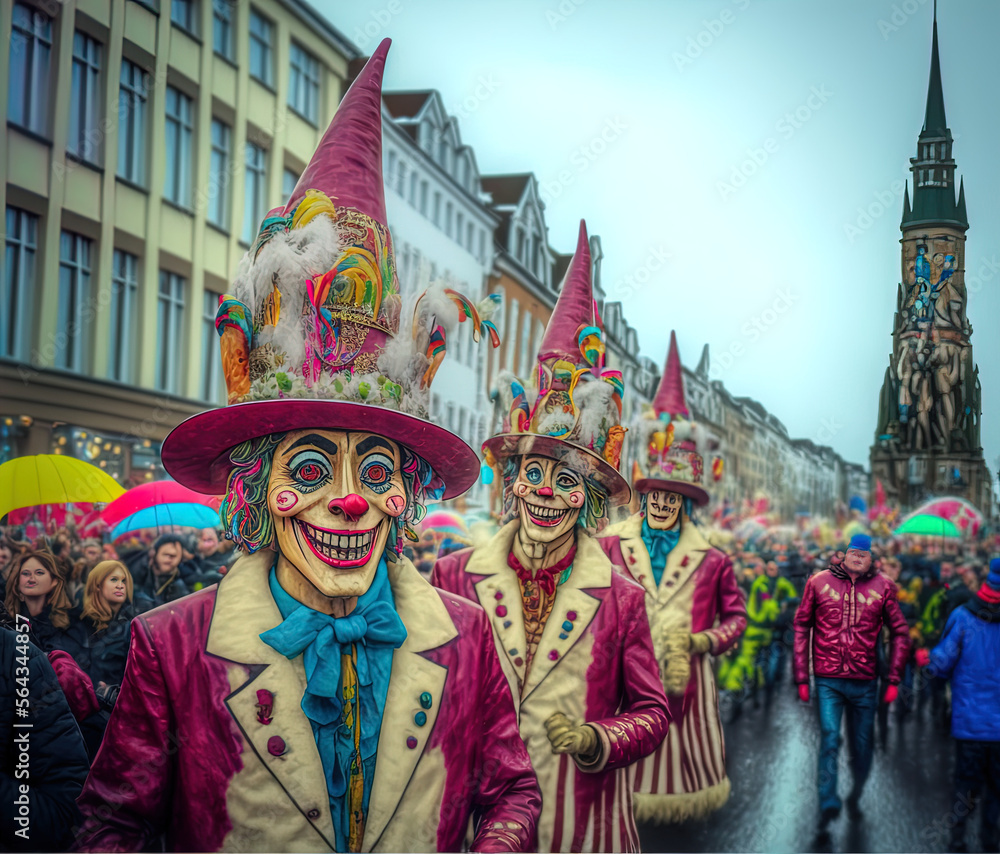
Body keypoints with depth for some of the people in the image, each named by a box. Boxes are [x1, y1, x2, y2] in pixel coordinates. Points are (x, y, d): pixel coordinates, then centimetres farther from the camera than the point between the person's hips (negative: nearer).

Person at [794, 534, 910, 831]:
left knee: (862, 747, 10)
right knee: (830, 739, -15)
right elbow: (802, 628, 6)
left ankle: (855, 798, 33)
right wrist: (802, 678, 3)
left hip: (865, 682, 1)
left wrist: (894, 680, 2)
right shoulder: (819, 582, 1)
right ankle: (828, 805, -13)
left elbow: (900, 634, 9)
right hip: (828, 681, -1)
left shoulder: (883, 587, 2)